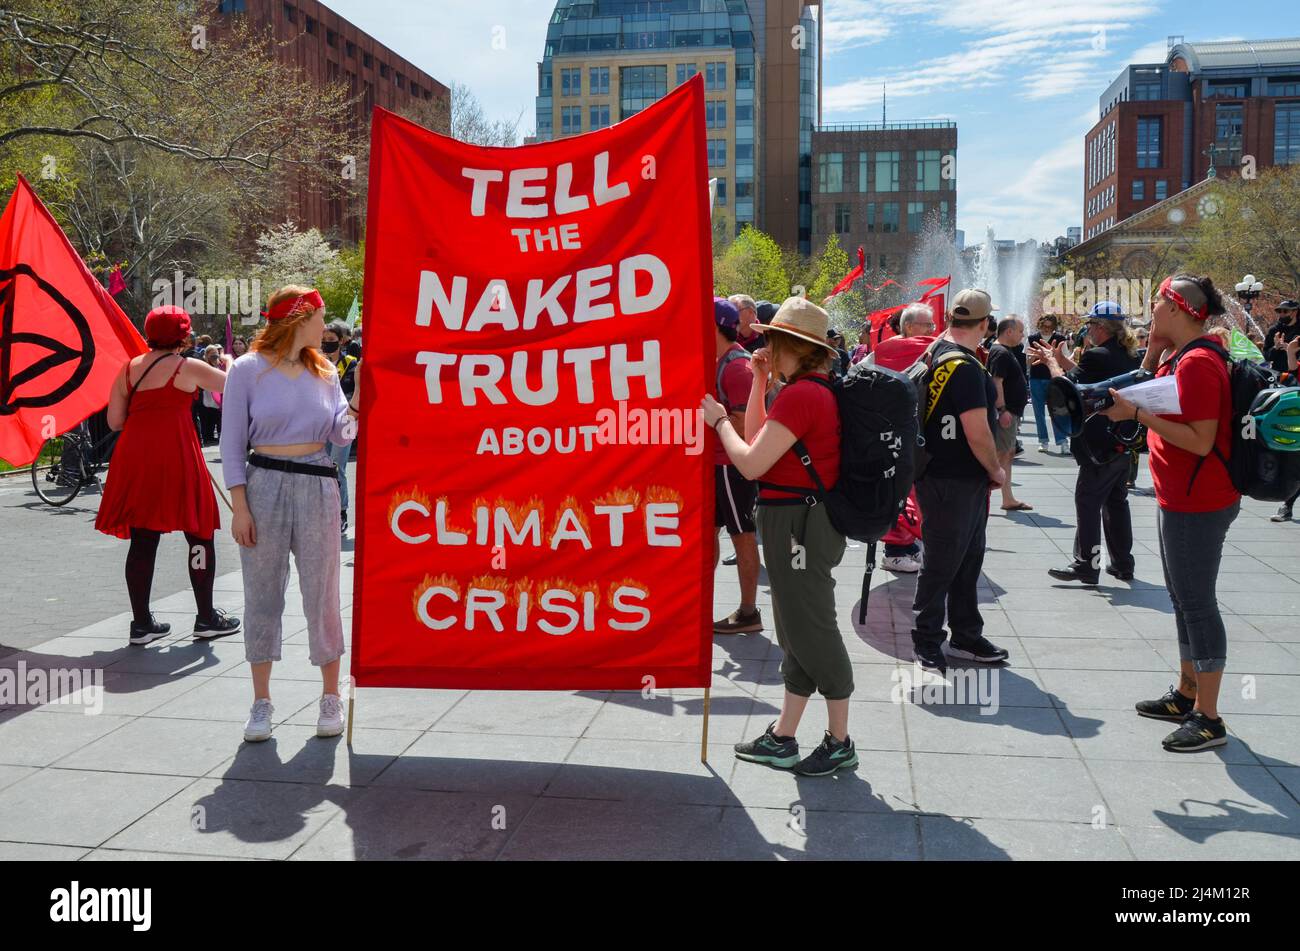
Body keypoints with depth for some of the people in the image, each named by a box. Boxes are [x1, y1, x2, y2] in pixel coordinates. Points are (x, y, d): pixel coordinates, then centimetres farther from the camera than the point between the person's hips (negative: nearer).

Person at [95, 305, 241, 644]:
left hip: (134, 457, 5)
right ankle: (207, 618, 11)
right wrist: (228, 362, 27)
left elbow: (114, 421, 10)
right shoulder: (189, 367, -3)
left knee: (142, 540, 9)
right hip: (176, 455, -5)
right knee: (199, 534, 6)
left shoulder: (129, 369, 11)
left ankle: (141, 623, 13)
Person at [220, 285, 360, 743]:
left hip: (317, 486, 3)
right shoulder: (248, 370, -1)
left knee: (322, 592, 5)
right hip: (264, 484, -2)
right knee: (262, 593, 4)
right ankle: (261, 701, 16)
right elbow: (232, 442, -2)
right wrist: (240, 505, -8)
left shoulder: (324, 372, 11)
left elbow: (341, 433, 4)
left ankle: (331, 697, 17)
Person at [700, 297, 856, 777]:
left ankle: (839, 743, 13)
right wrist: (760, 382, 12)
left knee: (811, 632, 0)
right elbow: (758, 440, 17)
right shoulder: (813, 389, 13)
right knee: (798, 632, 15)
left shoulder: (800, 394, -20)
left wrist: (719, 420, -5)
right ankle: (781, 739, 26)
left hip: (798, 521, -11)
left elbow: (750, 463, -20)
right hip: (799, 519, 11)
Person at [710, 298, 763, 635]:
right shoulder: (719, 361, 12)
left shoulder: (736, 365, -18)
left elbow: (744, 425, -23)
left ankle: (748, 613, 11)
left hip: (732, 464, -10)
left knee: (742, 535, 0)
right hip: (716, 461, 10)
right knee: (708, 529, 16)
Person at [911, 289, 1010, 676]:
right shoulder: (966, 367, -21)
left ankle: (967, 636, 31)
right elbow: (977, 433, -23)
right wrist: (996, 470, -7)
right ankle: (927, 645, 15)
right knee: (941, 565, 2)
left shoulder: (936, 352, 7)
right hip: (952, 483, -10)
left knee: (968, 561, 19)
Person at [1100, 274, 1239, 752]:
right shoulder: (1181, 358, 9)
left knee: (1197, 603, -4)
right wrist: (1153, 352, 9)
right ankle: (1186, 694, 31)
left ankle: (1208, 718, 5)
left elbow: (1201, 440, -26)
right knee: (1183, 599, 18)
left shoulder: (1198, 363, -21)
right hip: (1178, 499, 10)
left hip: (1198, 505, -10)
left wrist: (1139, 415, -25)